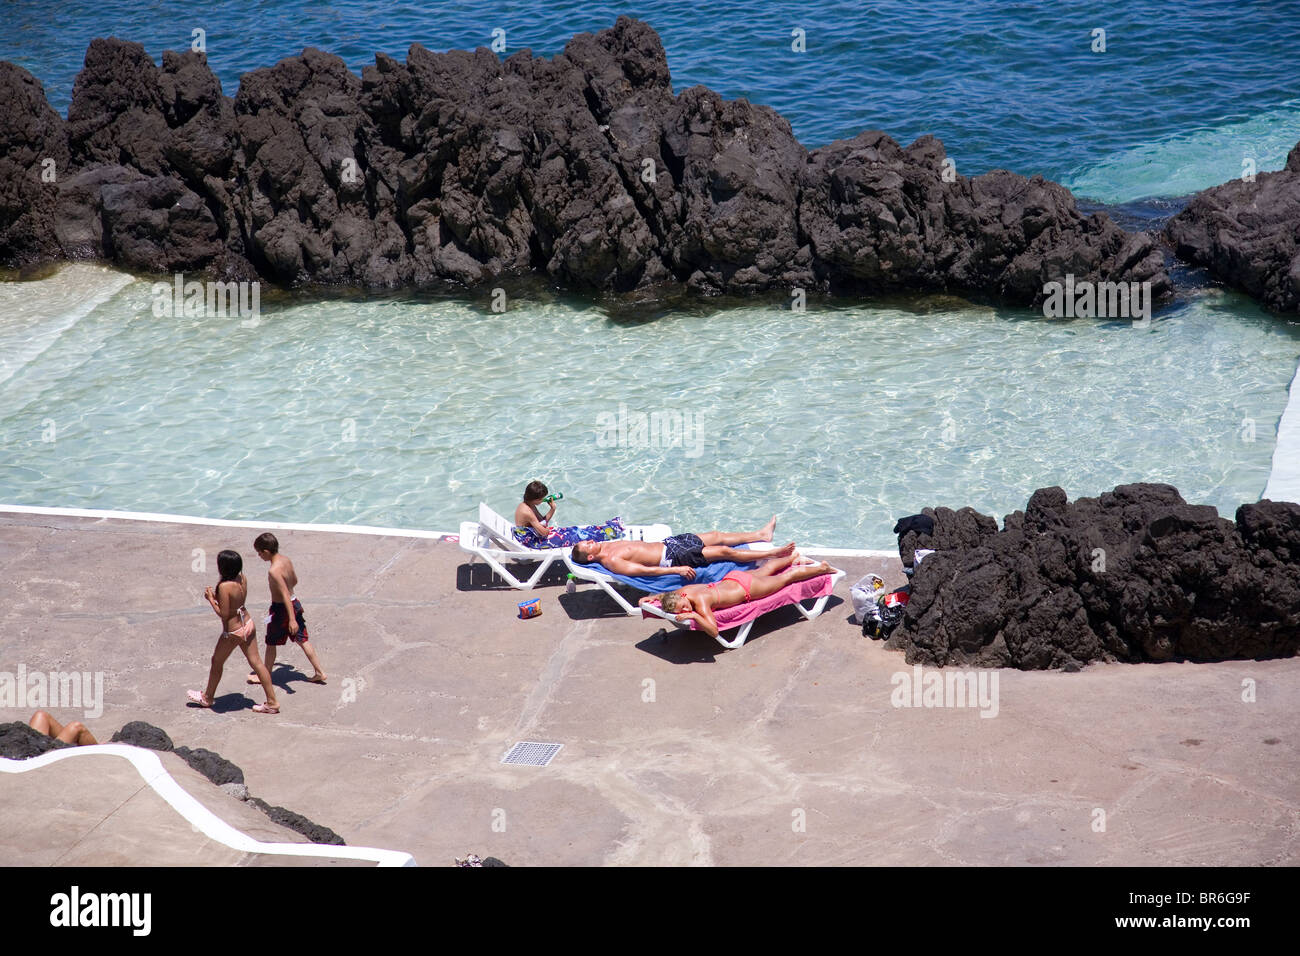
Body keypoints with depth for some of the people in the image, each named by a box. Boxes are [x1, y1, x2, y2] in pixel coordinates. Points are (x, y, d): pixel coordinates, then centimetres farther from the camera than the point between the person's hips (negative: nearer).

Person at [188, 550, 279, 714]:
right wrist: (217, 596, 4)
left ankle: (207, 697, 35)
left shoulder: (224, 586, -26)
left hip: (233, 631, -7)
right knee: (256, 662, 10)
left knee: (217, 662, 16)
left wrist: (211, 599, -12)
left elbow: (223, 614, -22)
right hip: (248, 624, 7)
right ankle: (272, 702, 11)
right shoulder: (241, 579, -2)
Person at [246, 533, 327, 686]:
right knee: (302, 640, 16)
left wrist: (292, 619, -32)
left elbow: (285, 594, -31)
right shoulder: (286, 560, -2)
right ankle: (319, 672, 19)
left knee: (271, 644, 12)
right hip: (294, 604, 8)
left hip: (281, 609, -8)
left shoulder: (274, 571, -27)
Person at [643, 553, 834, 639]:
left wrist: (694, 615, -54)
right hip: (732, 577, 6)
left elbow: (714, 630, -44)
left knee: (787, 577, 18)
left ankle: (822, 568, 40)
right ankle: (792, 557, 62)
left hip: (746, 587, -6)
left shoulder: (700, 602, -38)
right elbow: (667, 596, 5)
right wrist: (653, 597, -13)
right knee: (764, 570, 36)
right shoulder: (681, 591, -19)